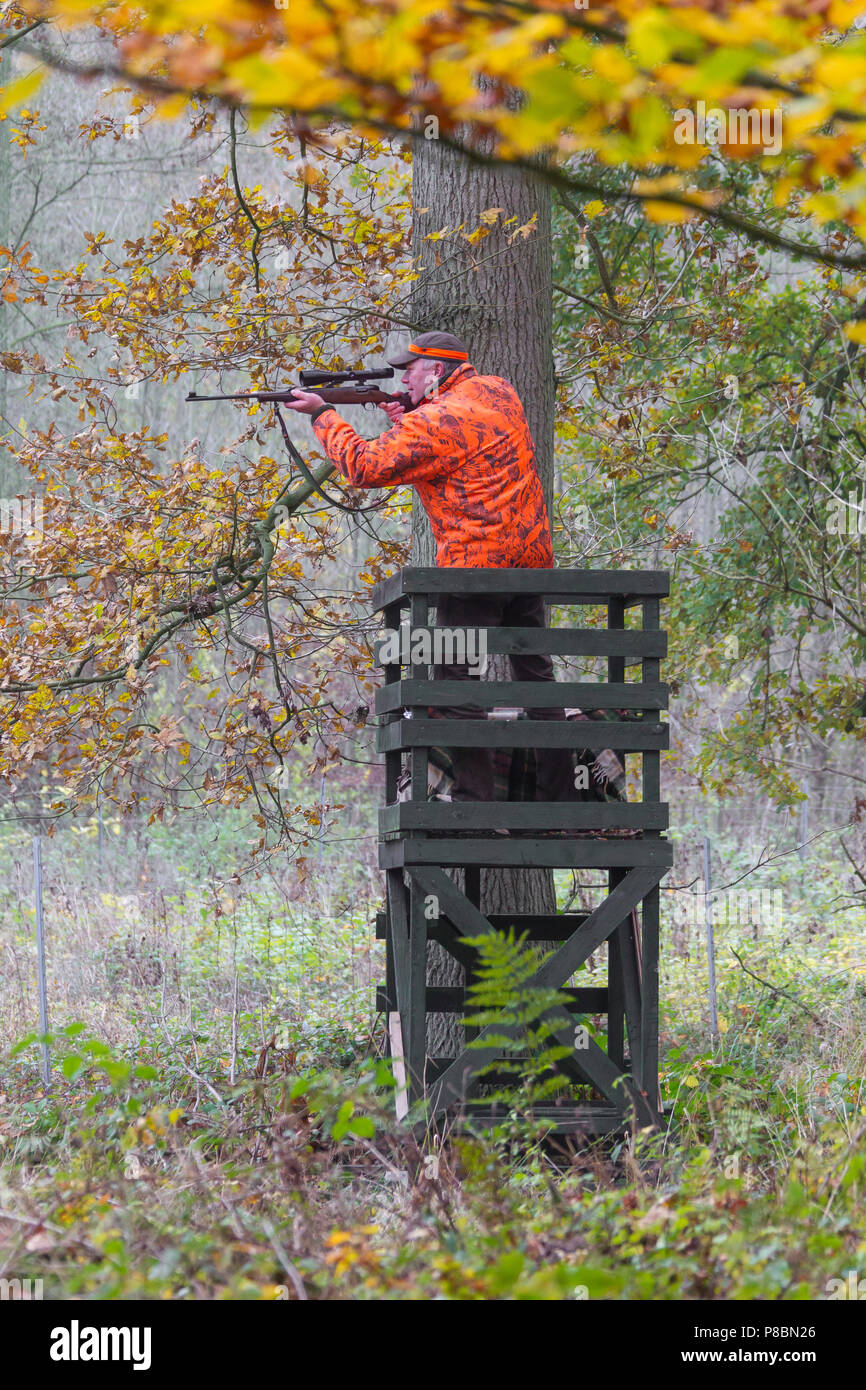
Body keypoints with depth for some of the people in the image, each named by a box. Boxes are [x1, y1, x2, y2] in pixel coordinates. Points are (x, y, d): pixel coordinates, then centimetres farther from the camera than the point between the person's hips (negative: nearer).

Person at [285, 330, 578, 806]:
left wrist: (322, 415, 2)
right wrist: (406, 420, 12)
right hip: (531, 557, 8)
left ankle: (473, 799, -5)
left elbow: (364, 466, -10)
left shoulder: (434, 423, -13)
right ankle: (559, 798, 21)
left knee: (459, 685, -2)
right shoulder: (500, 393, 11)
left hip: (477, 564, -8)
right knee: (536, 675, 17)